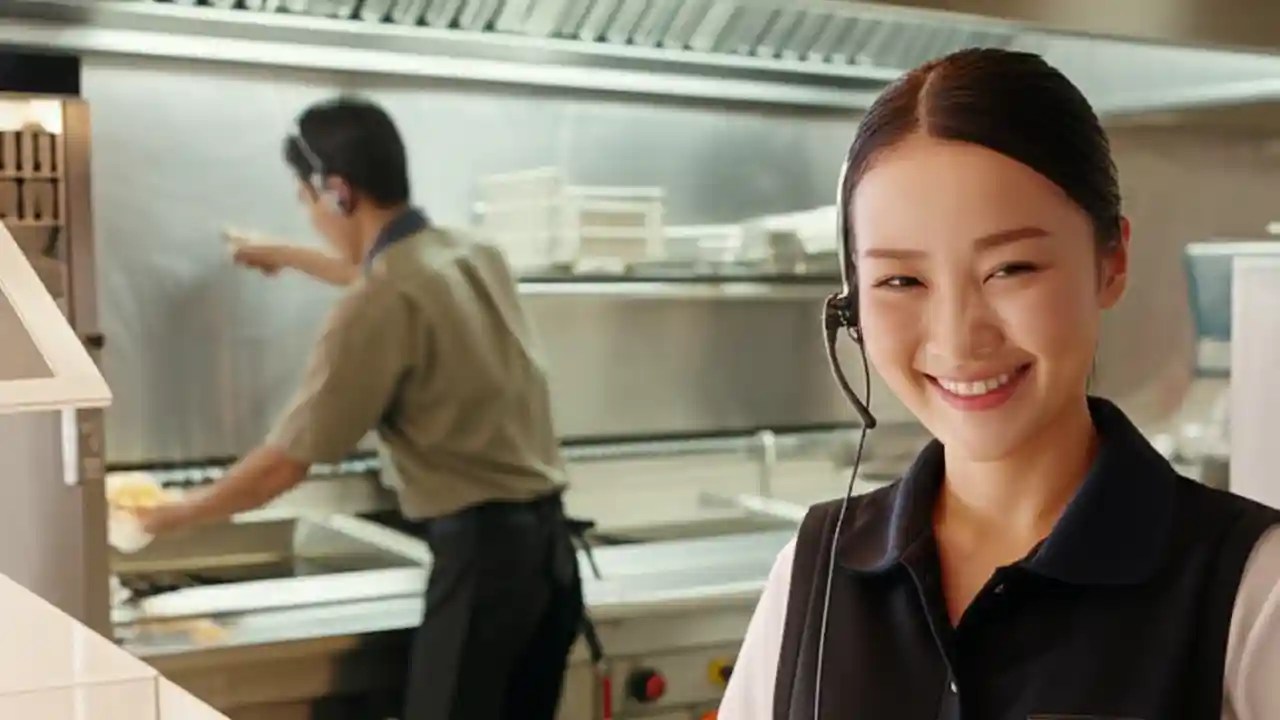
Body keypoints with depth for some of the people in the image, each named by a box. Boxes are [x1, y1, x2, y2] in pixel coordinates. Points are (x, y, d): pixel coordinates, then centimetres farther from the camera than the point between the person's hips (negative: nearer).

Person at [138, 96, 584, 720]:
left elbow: (284, 465, -9)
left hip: (482, 550, -8)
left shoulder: (382, 304, -15)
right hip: (546, 540, 9)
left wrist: (174, 516, 7)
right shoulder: (474, 257, 9)